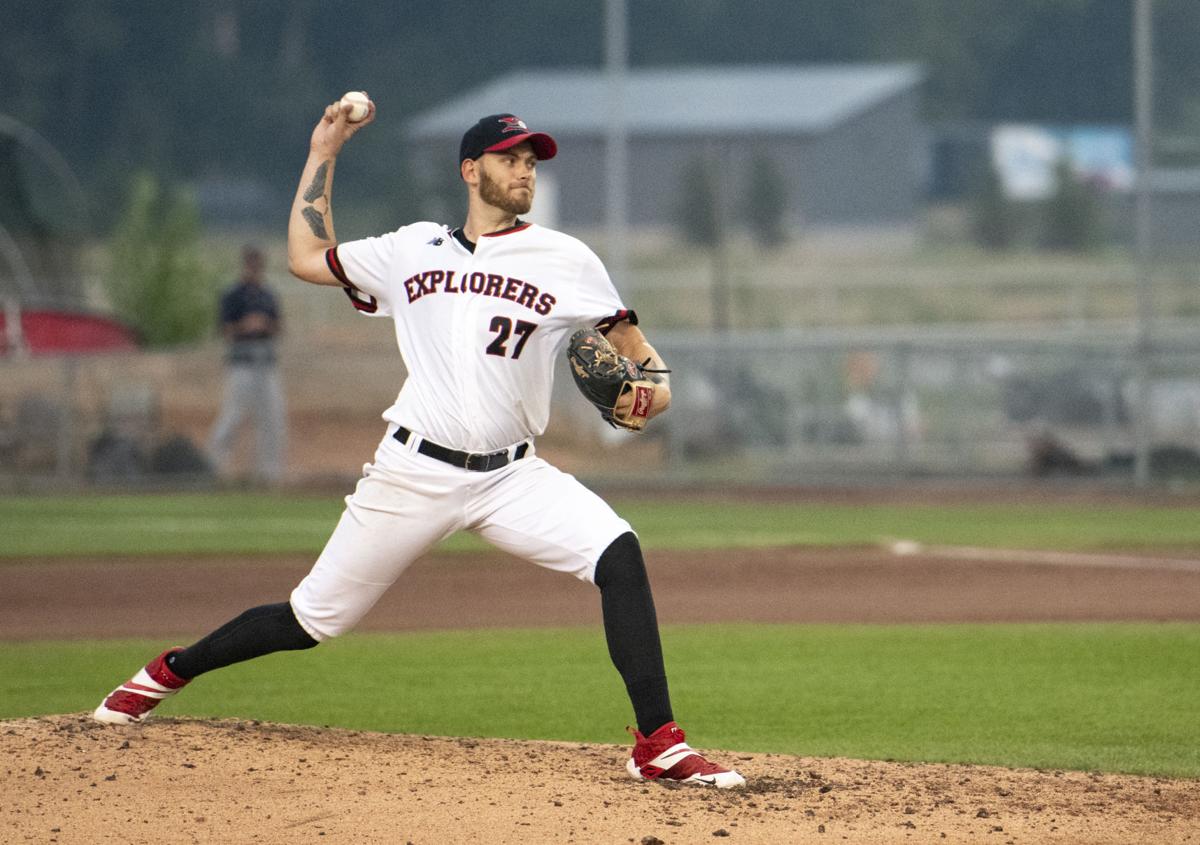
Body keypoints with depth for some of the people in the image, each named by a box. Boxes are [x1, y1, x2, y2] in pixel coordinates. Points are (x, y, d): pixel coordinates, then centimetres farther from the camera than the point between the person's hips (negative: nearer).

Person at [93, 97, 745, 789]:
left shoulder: (565, 260, 4)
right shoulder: (414, 250, 10)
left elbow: (629, 341, 6)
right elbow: (307, 257, 19)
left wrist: (655, 380, -16)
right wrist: (323, 154, 19)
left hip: (511, 478, 0)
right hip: (413, 473, 0)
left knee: (618, 551, -26)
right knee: (314, 620, 6)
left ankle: (659, 746, -24)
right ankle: (169, 673, 31)